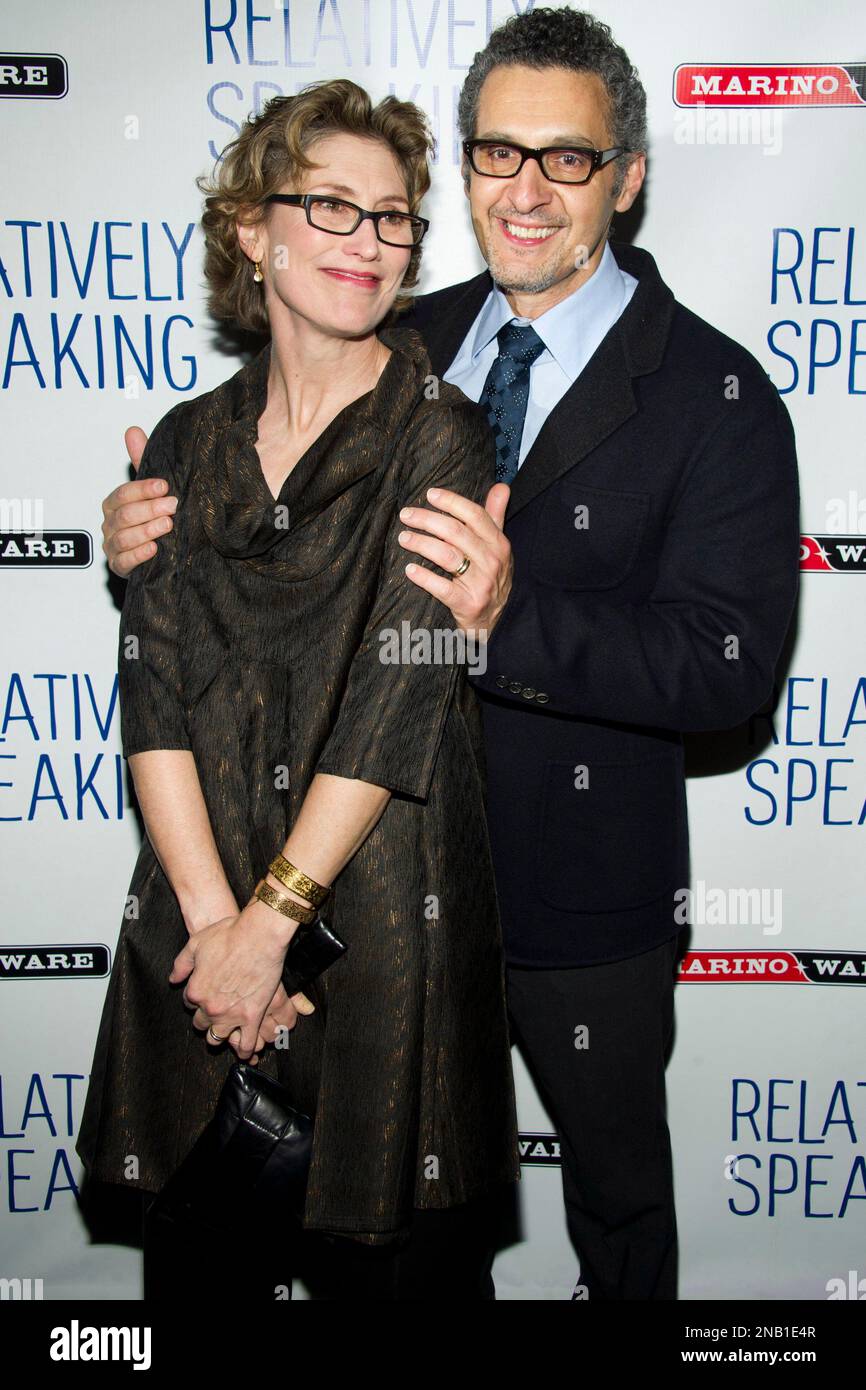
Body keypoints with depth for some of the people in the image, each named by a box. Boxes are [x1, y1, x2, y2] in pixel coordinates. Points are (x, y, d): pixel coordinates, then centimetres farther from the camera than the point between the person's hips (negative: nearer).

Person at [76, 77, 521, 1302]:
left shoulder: (441, 440, -4)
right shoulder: (189, 443, 7)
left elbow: (396, 702, -12)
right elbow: (153, 692, -1)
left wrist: (271, 920, -13)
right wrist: (211, 914, -11)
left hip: (384, 914, -3)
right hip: (200, 920, 4)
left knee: (385, 1249, 12)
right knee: (202, 1256, 17)